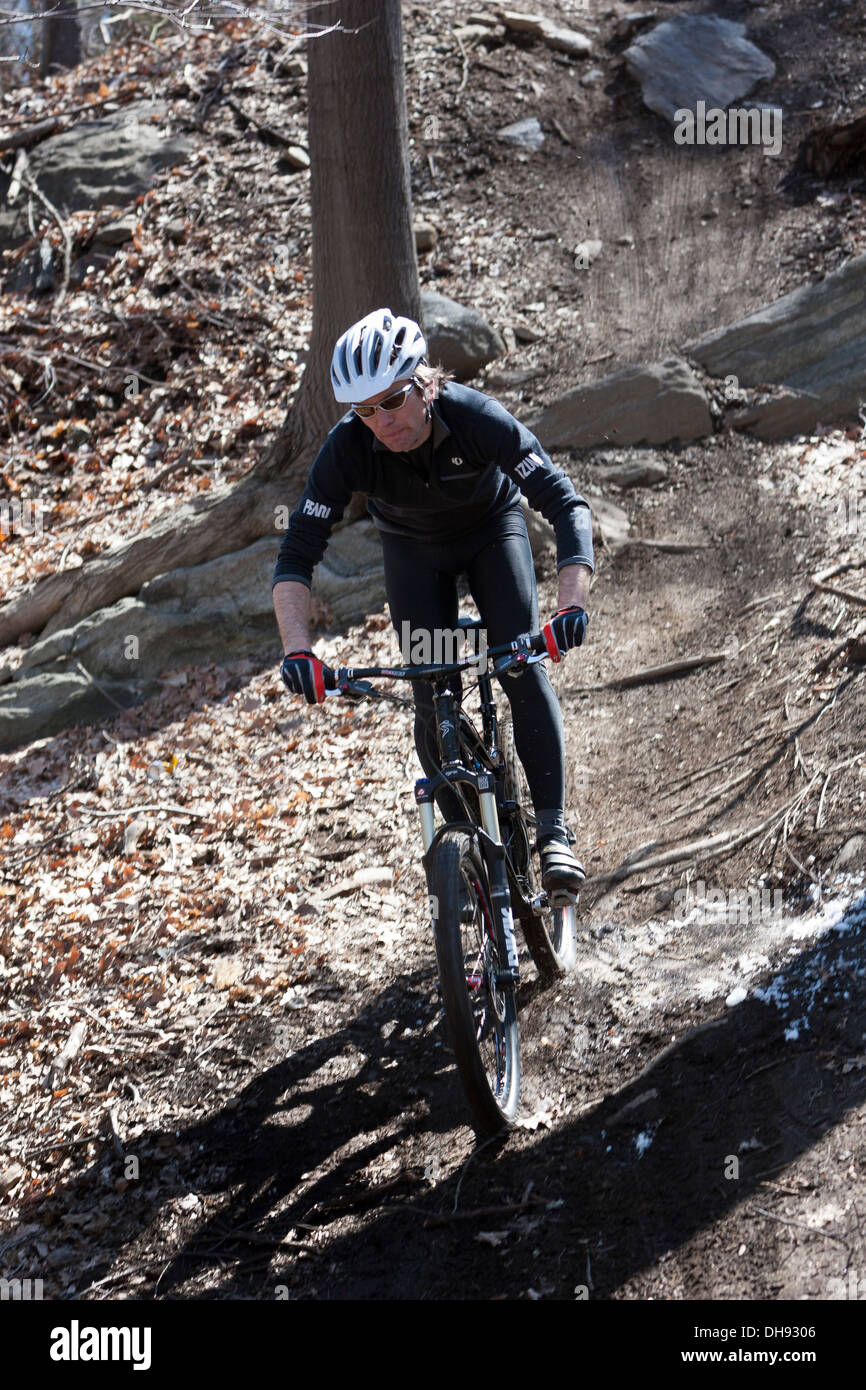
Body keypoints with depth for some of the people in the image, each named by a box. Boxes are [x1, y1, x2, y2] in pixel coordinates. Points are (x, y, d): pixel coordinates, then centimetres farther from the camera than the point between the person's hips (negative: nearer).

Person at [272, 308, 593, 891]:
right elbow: (297, 556, -32)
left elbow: (567, 504, -39)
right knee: (431, 695, -9)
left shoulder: (477, 416, -37)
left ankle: (554, 827, -12)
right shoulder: (348, 447, -33)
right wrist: (298, 649, -47)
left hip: (492, 526, -1)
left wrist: (573, 604, -54)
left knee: (522, 667, -19)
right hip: (414, 548, 1)